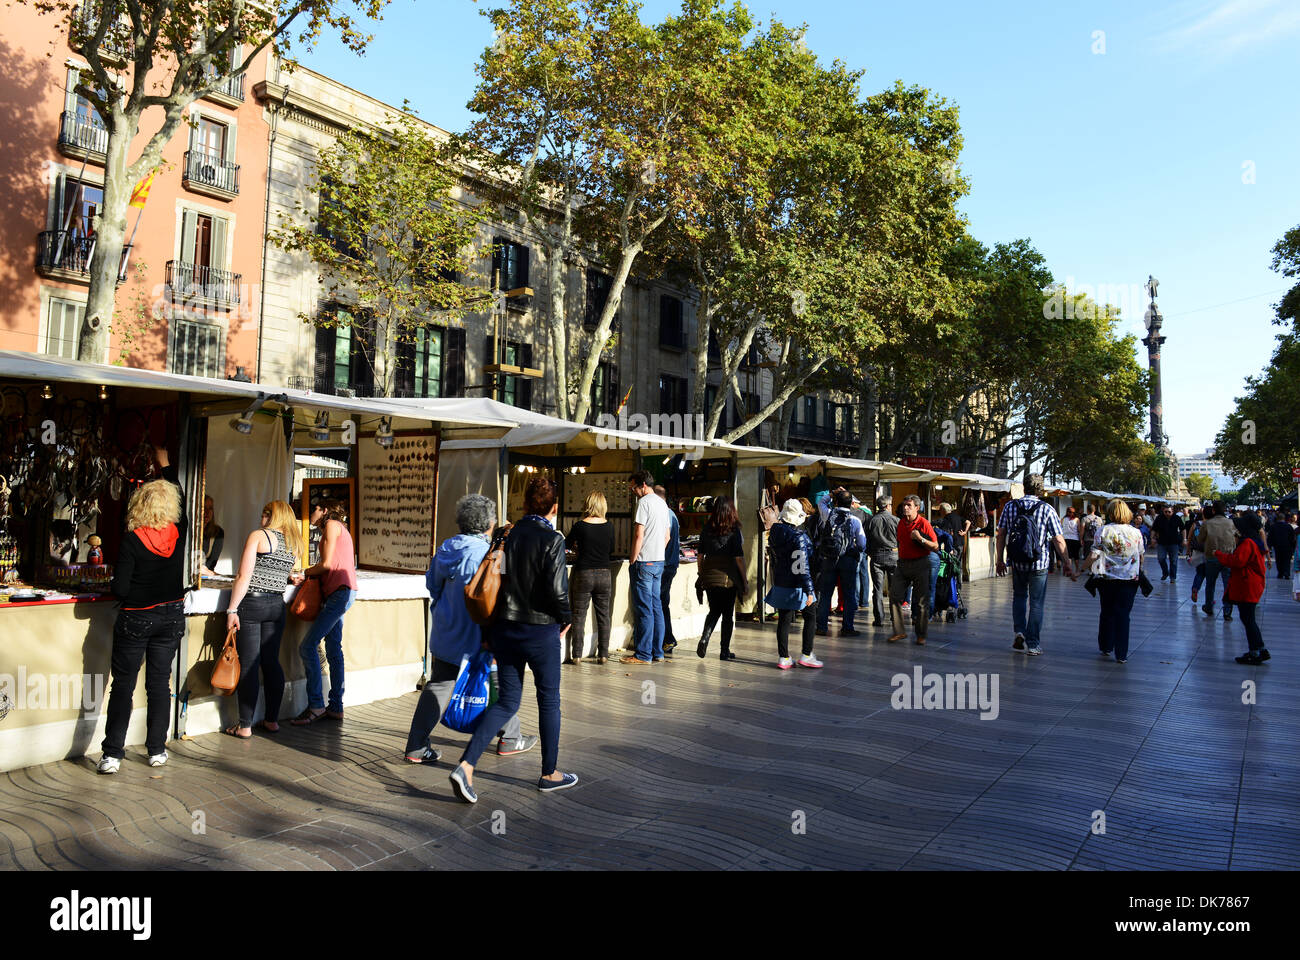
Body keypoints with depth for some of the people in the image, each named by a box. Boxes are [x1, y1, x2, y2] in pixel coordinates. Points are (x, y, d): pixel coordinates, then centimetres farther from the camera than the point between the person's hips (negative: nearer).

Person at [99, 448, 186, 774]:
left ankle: (113, 754, 7)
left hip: (136, 618, -3)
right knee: (160, 683, 11)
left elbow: (119, 589, -14)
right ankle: (157, 750, 17)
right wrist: (165, 464, 27)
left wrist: (134, 590, 9)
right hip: (171, 616, 3)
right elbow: (181, 497, 16)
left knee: (123, 685, 6)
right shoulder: (178, 532, -4)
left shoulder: (132, 541, -15)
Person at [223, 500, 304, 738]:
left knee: (248, 665, 0)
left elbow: (244, 576, -11)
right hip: (277, 605, 5)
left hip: (251, 603, -5)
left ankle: (245, 726, 6)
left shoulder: (258, 535, -6)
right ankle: (272, 720, 19)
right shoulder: (296, 544, 9)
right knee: (272, 662, 13)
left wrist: (232, 609, -10)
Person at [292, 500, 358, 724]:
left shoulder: (332, 525, -3)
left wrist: (308, 571, 6)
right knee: (333, 650, 10)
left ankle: (316, 706, -7)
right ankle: (336, 707, 14)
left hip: (340, 592, -10)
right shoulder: (337, 529, 24)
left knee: (308, 646, -10)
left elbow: (327, 564, -11)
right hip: (337, 593, 10)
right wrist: (306, 577, 10)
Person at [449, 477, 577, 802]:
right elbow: (556, 589, -19)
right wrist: (565, 618, 0)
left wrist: (489, 629, 12)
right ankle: (549, 774, 25)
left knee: (507, 702, 14)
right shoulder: (551, 540, -13)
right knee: (549, 701, 13)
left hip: (505, 628, 5)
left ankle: (466, 765, 0)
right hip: (541, 630, -5)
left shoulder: (508, 535, 1)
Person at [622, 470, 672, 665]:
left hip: (645, 562, -9)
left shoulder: (644, 502, -11)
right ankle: (657, 653, 15)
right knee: (656, 606, 11)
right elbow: (667, 537, 20)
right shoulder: (662, 504, 16)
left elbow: (639, 535, -16)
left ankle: (643, 655, -1)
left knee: (644, 608, -5)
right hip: (659, 562, 9)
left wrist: (633, 560, -9)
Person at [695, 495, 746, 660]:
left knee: (714, 611, 18)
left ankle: (704, 638, -3)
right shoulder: (733, 530, -10)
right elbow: (739, 558, -11)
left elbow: (701, 555, 6)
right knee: (728, 613, 9)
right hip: (728, 578, -3)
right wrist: (744, 579, -3)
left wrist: (701, 575, 16)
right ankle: (725, 651, 14)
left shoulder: (706, 529, 1)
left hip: (709, 576, 4)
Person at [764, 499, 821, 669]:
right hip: (797, 585, -7)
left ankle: (783, 658, 13)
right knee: (810, 617, 9)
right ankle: (806, 655, 10)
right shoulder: (798, 537, -19)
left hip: (780, 584, 7)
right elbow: (802, 566, -21)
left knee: (784, 620, 10)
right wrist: (809, 590, -19)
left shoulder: (775, 533, 4)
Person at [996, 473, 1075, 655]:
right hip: (1039, 564, -2)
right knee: (1036, 603, 8)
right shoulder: (1047, 510, -9)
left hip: (1017, 563, 2)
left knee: (1019, 596, 23)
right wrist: (1067, 564, 0)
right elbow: (1058, 540, -9)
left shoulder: (1010, 506, -3)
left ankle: (1019, 631, 8)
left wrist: (1000, 559, 10)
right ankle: (1033, 644, 12)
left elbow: (1001, 534, 0)